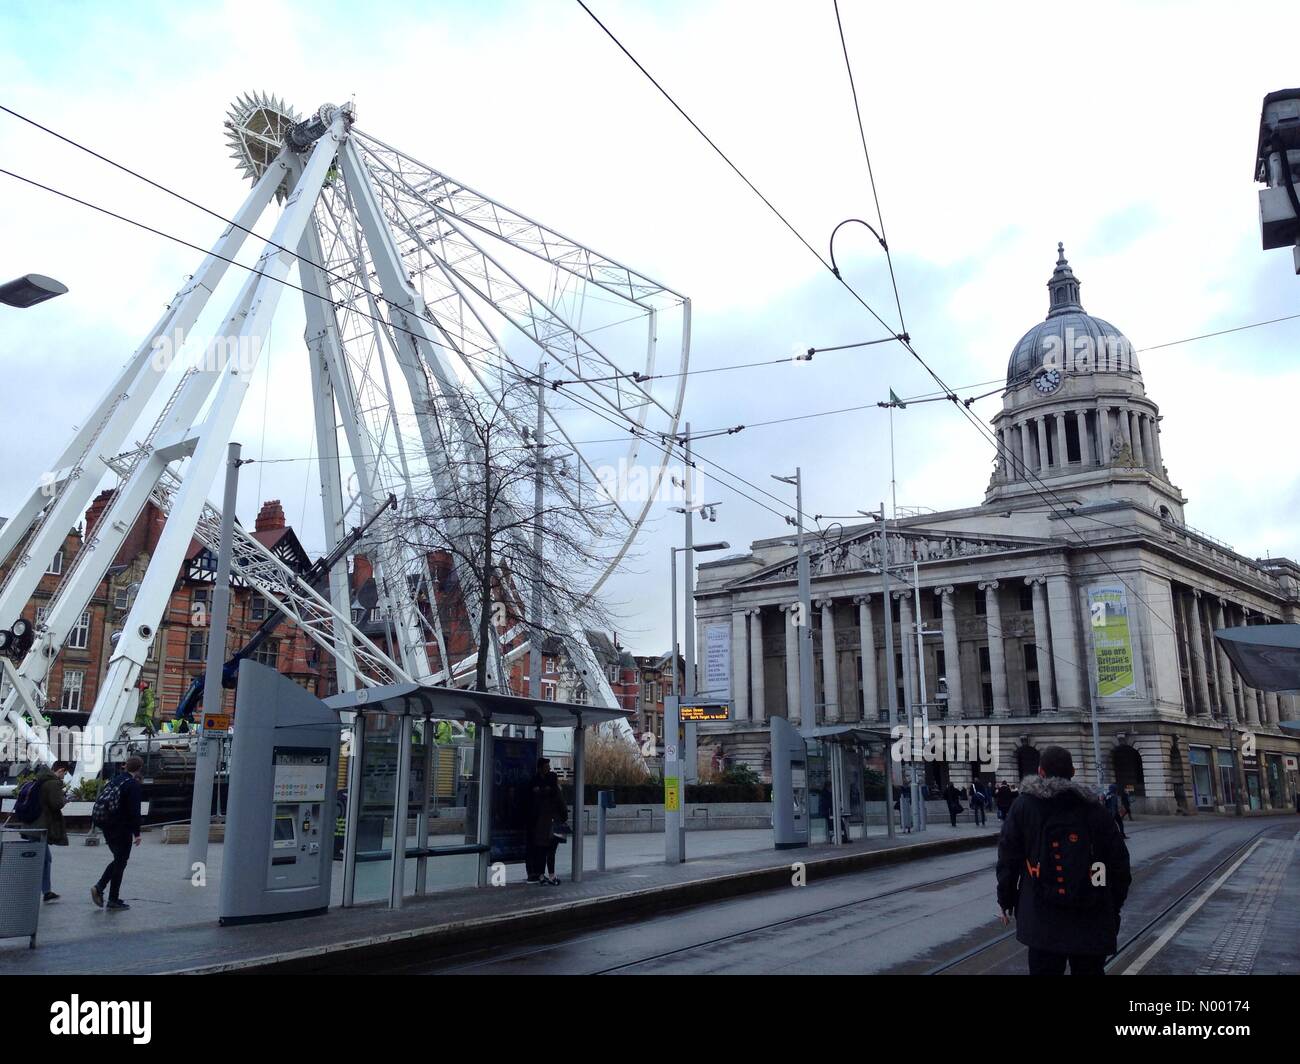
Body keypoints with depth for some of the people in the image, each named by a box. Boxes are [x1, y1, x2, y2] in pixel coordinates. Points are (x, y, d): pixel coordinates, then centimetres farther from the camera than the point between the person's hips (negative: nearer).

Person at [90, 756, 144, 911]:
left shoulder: (113, 780, 10)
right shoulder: (133, 785, -14)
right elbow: (134, 811, -18)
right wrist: (137, 832, -13)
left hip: (107, 827, 8)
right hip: (122, 829, -7)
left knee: (118, 859, 20)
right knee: (121, 862, 3)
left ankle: (99, 887, 6)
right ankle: (113, 900, 7)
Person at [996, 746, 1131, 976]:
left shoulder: (1023, 806, -2)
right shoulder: (1095, 809, 4)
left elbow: (1008, 858, -1)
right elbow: (1118, 862, 7)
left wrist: (1005, 901, 10)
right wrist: (1113, 909, 17)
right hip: (1093, 922, 2)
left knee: (1044, 968, 7)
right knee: (1089, 969, 13)